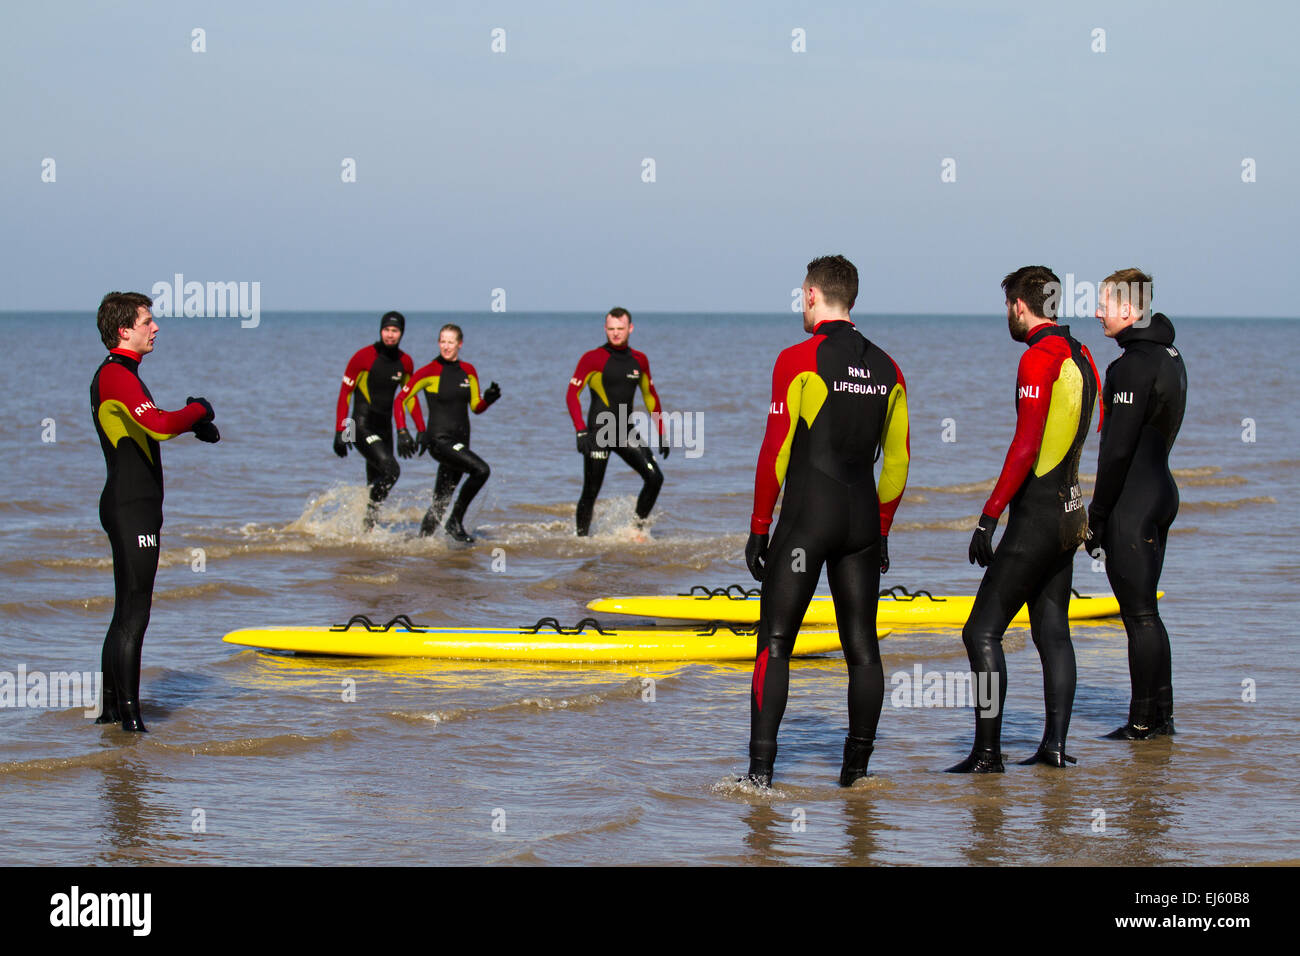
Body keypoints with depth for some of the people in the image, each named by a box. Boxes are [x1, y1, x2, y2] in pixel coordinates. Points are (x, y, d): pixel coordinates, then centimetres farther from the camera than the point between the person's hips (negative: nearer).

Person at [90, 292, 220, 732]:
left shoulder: (120, 373, 17)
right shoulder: (115, 375, -16)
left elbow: (151, 425, 28)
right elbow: (160, 426, -30)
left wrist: (193, 418, 9)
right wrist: (199, 410, -11)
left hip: (131, 505, 11)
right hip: (132, 509, -11)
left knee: (126, 612, 15)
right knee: (134, 614, -10)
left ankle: (110, 707, 21)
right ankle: (129, 715, -9)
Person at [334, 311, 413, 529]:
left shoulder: (405, 362, 6)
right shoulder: (363, 357, -9)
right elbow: (344, 394, -6)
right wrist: (340, 432, -10)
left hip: (385, 429, 6)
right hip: (362, 427, -6)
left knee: (377, 484, 6)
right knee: (391, 469, -24)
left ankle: (366, 528, 15)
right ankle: (370, 514, -11)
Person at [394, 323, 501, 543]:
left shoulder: (468, 371, 9)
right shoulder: (429, 372, -7)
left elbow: (476, 407, 16)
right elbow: (401, 400, -5)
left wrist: (489, 399, -5)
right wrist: (402, 432, -14)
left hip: (460, 442, 6)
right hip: (440, 440, -6)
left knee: (441, 502, 9)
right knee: (481, 470, -26)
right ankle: (455, 522, -15)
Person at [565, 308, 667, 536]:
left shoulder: (639, 360, 9)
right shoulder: (593, 359, -6)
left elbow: (650, 396, 19)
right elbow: (572, 395, -10)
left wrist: (661, 433, 15)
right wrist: (581, 431, -22)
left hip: (627, 432, 5)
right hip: (599, 432, -5)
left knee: (655, 478, -8)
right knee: (591, 491, -5)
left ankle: (637, 528, 5)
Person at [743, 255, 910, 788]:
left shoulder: (799, 360, -7)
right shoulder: (886, 369, 10)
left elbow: (775, 451, -9)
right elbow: (897, 460, 13)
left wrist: (758, 529, -3)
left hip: (807, 517, -5)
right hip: (863, 520, 5)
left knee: (775, 644, -2)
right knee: (862, 646, 9)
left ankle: (761, 770, -8)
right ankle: (857, 765, 11)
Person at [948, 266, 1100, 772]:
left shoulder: (1039, 357, -15)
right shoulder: (1080, 356, 12)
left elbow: (1026, 445, -22)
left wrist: (989, 517, -21)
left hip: (1035, 517, -9)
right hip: (1068, 515, 10)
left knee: (982, 631, -7)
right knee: (1052, 631, 13)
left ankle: (987, 752, -8)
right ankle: (1055, 745, 11)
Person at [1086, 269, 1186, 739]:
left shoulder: (1133, 365, -18)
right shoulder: (1169, 356, 13)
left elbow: (1118, 450, -19)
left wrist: (1097, 517, -13)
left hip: (1133, 502, -10)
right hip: (1161, 491, 10)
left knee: (1138, 614, -5)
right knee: (1144, 610, 15)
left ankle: (1144, 721, -2)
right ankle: (1161, 714, 19)